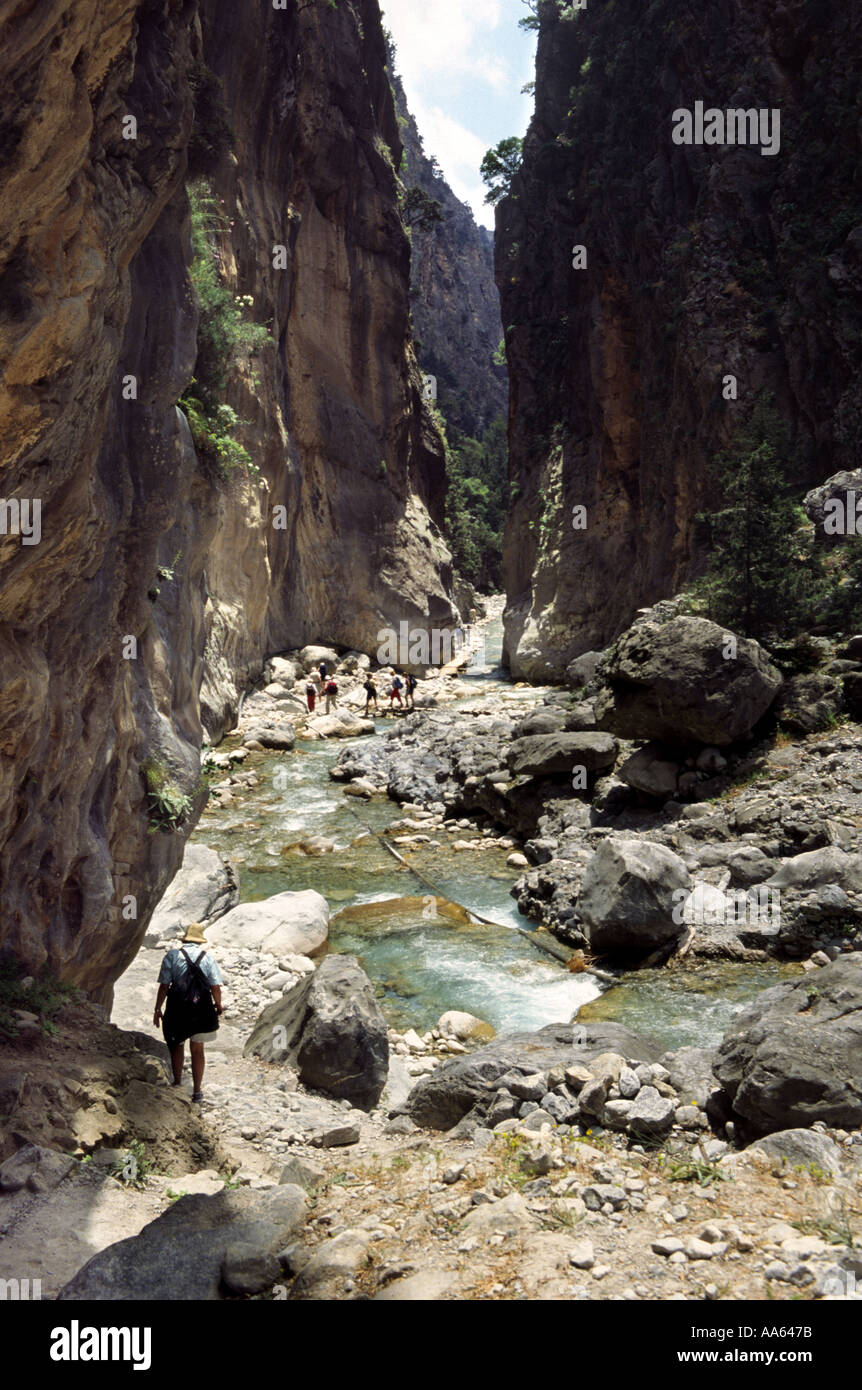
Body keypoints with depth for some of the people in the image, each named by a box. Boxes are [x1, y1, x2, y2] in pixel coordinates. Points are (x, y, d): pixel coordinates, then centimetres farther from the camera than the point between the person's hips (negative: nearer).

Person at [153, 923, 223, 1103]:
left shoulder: (172, 956, -5)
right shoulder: (207, 957, -3)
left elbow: (164, 986, -7)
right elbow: (216, 987, -6)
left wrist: (157, 1009, 3)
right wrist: (218, 1005, 11)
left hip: (177, 1010, -1)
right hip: (202, 1011, 1)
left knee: (177, 1047, 21)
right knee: (197, 1050, 14)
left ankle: (177, 1083, 30)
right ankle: (197, 1091, 18)